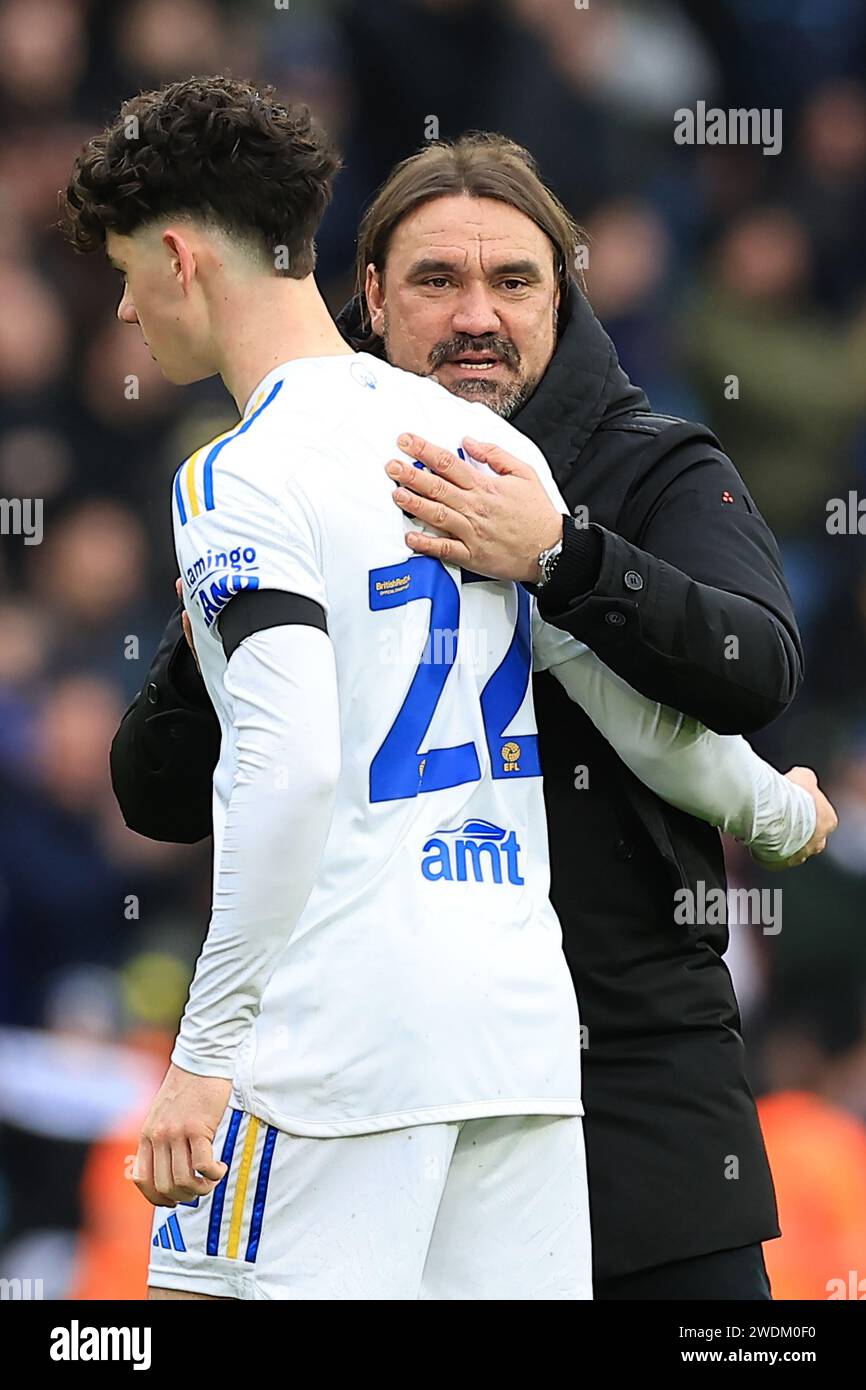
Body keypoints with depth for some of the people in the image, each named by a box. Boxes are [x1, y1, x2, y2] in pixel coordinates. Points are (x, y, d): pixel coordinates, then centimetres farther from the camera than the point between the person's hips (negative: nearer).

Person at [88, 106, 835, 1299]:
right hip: (523, 1014, 7)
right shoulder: (487, 442, 13)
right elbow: (638, 707, 16)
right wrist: (782, 816, 36)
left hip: (335, 1029, -7)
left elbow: (288, 761, -20)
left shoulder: (241, 482, -8)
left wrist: (208, 1050, -20)